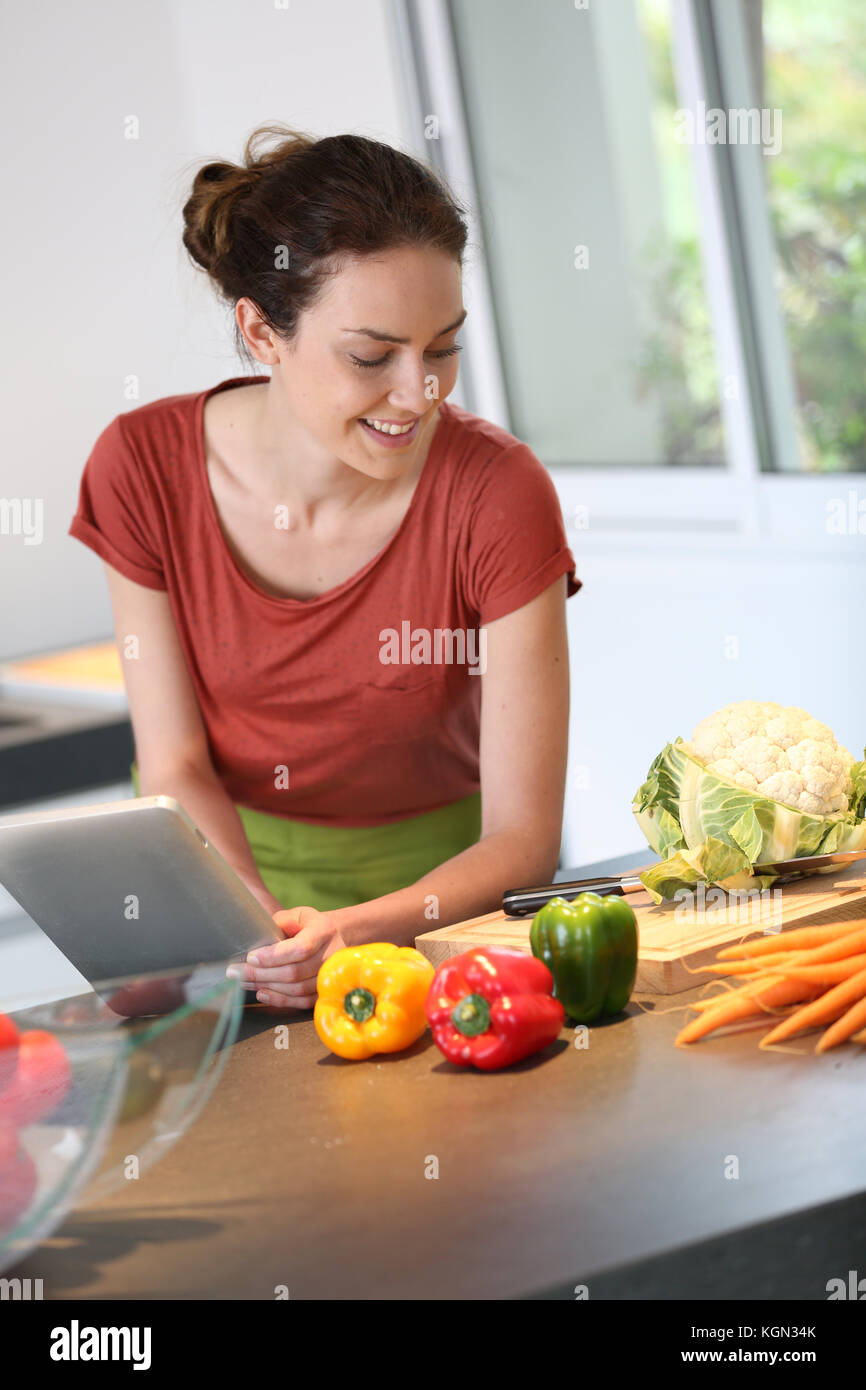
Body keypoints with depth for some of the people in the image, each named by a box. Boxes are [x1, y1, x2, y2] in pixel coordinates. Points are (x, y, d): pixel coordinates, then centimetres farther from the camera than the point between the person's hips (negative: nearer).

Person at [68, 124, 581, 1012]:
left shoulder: (498, 494, -19)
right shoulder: (145, 465, -13)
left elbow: (522, 839, -17)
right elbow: (174, 770, -7)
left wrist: (355, 933, -35)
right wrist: (262, 932, -26)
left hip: (431, 891, -2)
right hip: (214, 870, 2)